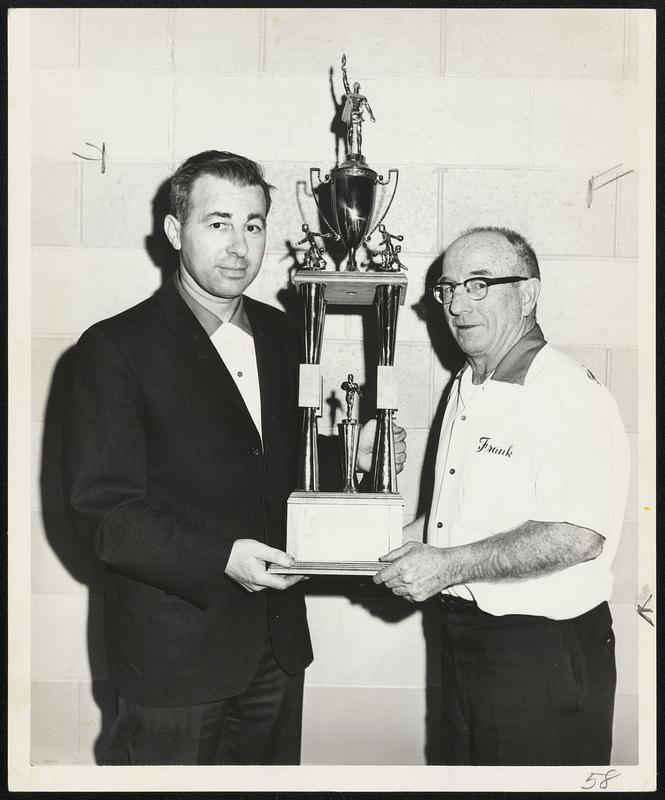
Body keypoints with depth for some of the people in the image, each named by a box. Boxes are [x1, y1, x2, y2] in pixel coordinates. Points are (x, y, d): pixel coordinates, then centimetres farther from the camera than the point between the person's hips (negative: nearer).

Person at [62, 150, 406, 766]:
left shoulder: (280, 334, 6)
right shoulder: (116, 348, -12)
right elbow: (100, 508, -15)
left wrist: (350, 454, -4)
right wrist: (220, 558, -25)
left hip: (278, 640, 6)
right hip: (174, 651, -5)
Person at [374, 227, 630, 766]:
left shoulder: (573, 397, -18)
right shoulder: (465, 389, 11)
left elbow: (578, 536, -29)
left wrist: (448, 565, -26)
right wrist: (400, 539, 6)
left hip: (544, 654, -8)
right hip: (462, 635, 8)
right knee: (463, 765, 21)